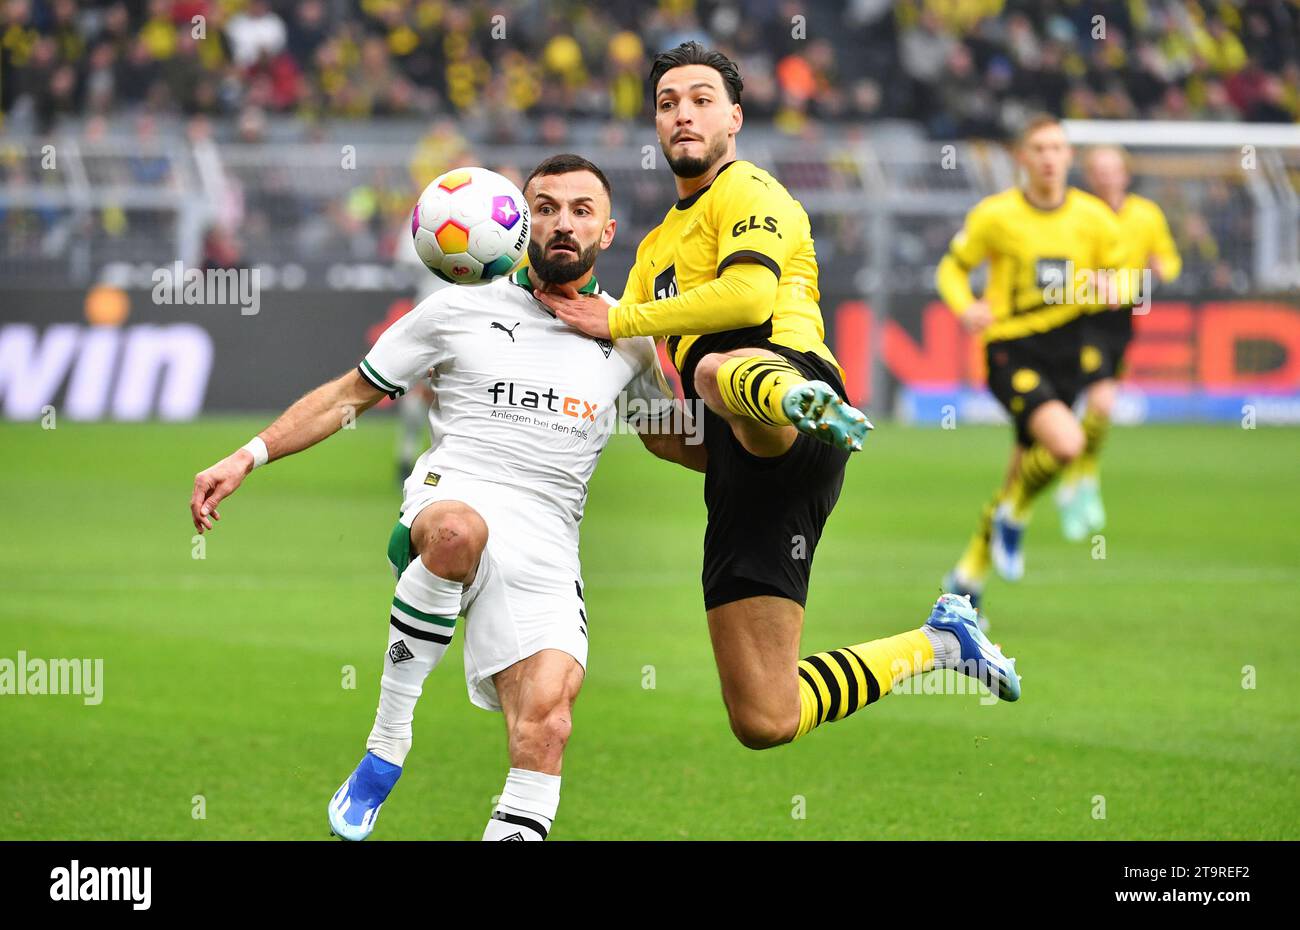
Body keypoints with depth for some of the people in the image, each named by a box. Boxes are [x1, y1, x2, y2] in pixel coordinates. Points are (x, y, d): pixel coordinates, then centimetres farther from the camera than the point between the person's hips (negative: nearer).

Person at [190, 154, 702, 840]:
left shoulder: (629, 338, 18)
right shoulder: (462, 308, 11)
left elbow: (668, 438, 34)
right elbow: (352, 395, 15)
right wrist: (248, 456, 5)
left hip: (545, 552, 2)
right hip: (450, 497, -2)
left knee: (547, 714, -26)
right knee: (459, 531, -41)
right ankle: (388, 742, -26)